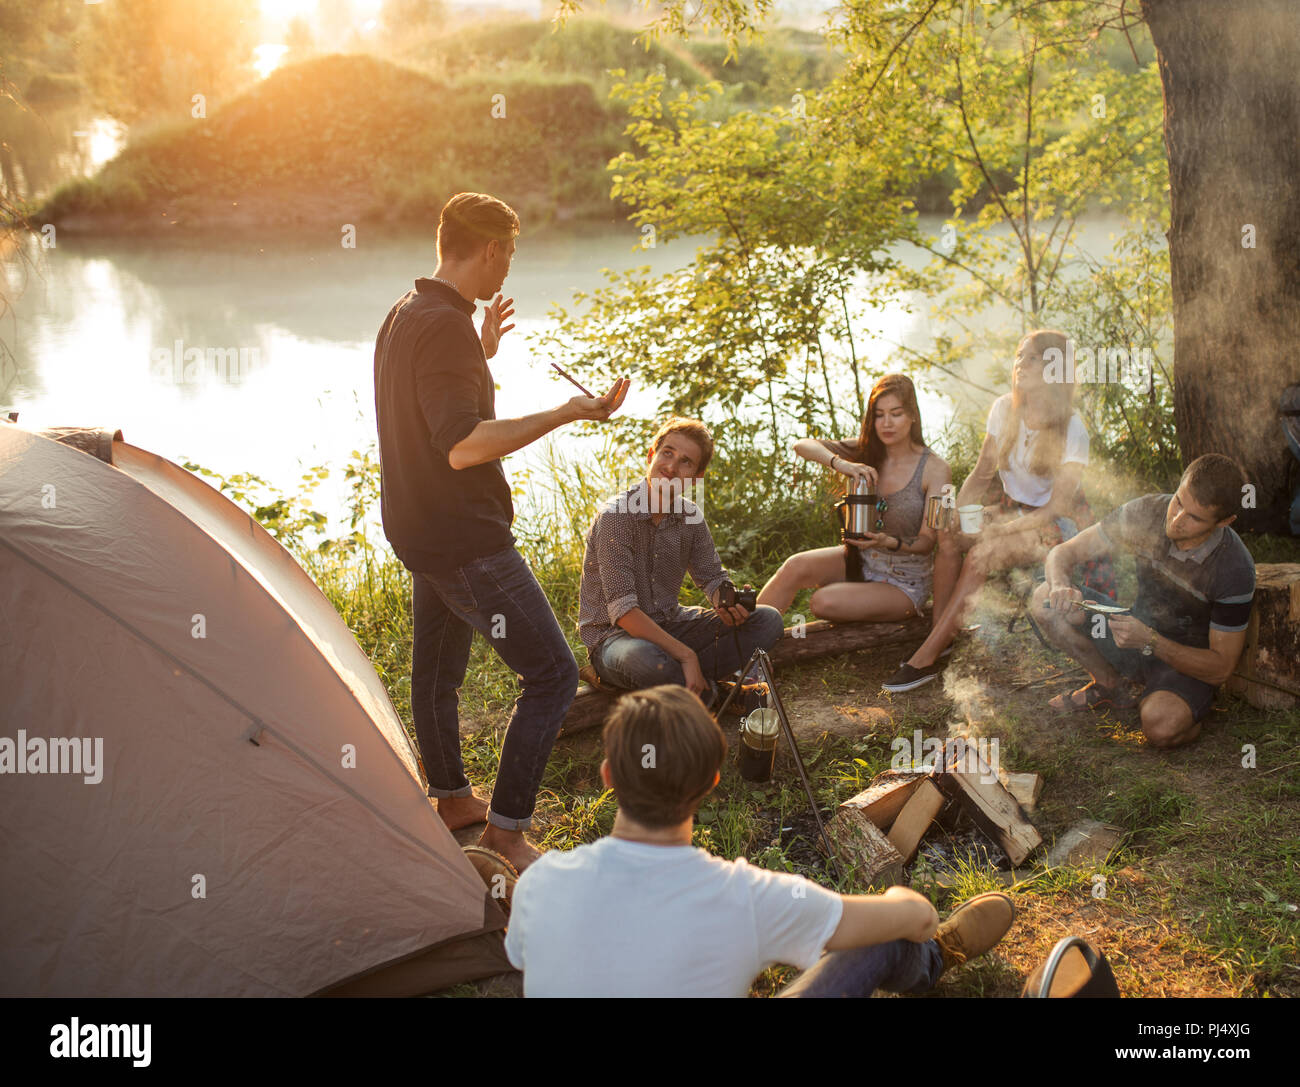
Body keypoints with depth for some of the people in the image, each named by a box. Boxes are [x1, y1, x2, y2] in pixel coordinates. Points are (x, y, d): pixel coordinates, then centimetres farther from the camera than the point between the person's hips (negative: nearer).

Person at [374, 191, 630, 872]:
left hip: (418, 529, 11)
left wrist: (482, 351, 30)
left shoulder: (402, 316, 11)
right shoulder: (446, 326, -21)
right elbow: (462, 445, -31)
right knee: (551, 674, -7)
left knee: (437, 664, 22)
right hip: (467, 537, -11)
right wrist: (564, 415, -31)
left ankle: (450, 798, 40)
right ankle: (505, 831, -2)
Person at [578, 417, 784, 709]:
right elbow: (623, 611, -27)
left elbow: (712, 578, 10)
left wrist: (729, 604, -17)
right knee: (646, 661, -42)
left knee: (767, 621, -6)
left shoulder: (690, 516, 0)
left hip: (669, 625, 6)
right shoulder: (617, 514, -21)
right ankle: (711, 690, -10)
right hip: (612, 635, -6)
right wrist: (686, 654, -30)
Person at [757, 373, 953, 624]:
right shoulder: (868, 450, -2)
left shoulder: (936, 469, -15)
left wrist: (890, 542, -36)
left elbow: (927, 541, -15)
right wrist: (840, 463, -33)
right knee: (796, 566, -23)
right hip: (859, 560, 5)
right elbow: (803, 445, -13)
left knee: (823, 602, -29)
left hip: (903, 583, -5)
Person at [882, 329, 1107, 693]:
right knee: (947, 534, -23)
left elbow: (1057, 507, -20)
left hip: (1059, 524, -6)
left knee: (984, 553, -31)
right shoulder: (1004, 409, -2)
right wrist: (956, 510, -16)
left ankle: (927, 657, -27)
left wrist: (1000, 530, -28)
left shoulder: (1072, 428, -17)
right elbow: (982, 474, 3)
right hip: (1013, 509, 6)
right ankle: (938, 634, -17)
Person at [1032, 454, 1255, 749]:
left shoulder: (1235, 570, -25)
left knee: (1161, 727, -37)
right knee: (1046, 599, -17)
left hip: (1191, 660, -5)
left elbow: (1221, 667, -20)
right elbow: (1063, 552, -7)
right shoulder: (1146, 513, -15)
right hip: (1139, 633, 5)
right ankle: (1110, 684, 4)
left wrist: (1149, 641, -34)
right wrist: (1061, 586, -32)